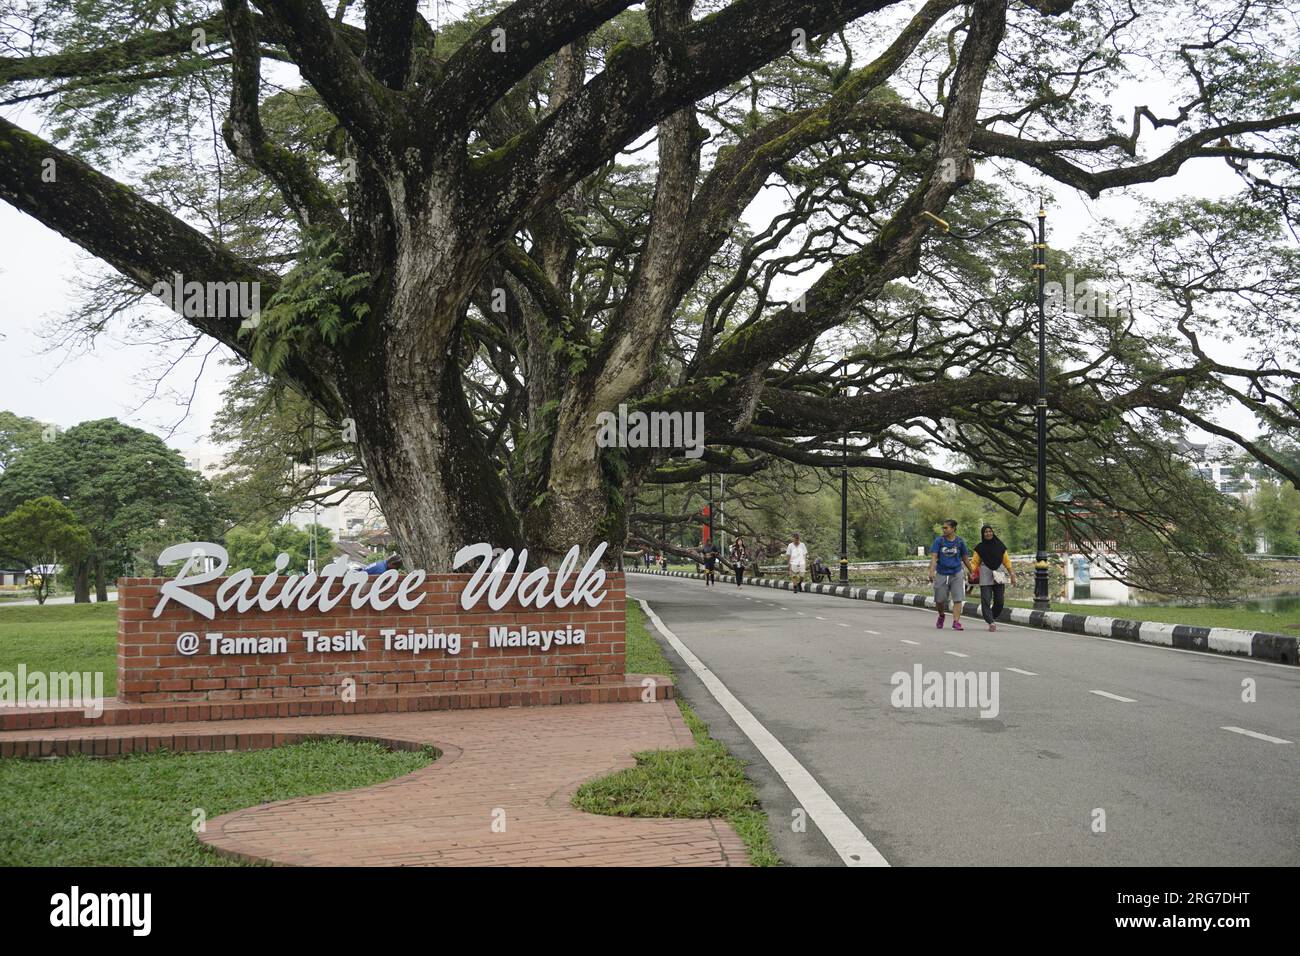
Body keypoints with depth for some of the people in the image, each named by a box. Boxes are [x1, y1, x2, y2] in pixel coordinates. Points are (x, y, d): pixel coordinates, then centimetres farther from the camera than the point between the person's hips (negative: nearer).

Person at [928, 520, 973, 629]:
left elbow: (965, 558, 13)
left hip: (956, 574, 0)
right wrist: (932, 571, -24)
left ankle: (956, 622, -9)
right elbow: (934, 557, -9)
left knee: (957, 599, -9)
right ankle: (941, 616, 37)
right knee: (939, 600, 8)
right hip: (941, 574, 0)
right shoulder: (939, 541, -2)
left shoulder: (960, 542, 1)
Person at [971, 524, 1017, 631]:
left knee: (999, 601, 2)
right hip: (985, 575, -2)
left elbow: (1007, 561, 12)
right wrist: (972, 571, -12)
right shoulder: (980, 547, 5)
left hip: (999, 574, 2)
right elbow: (975, 562, 6)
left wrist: (1012, 575, 7)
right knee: (986, 600, -11)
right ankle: (991, 622, -12)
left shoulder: (1000, 546, 9)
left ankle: (992, 617, 23)